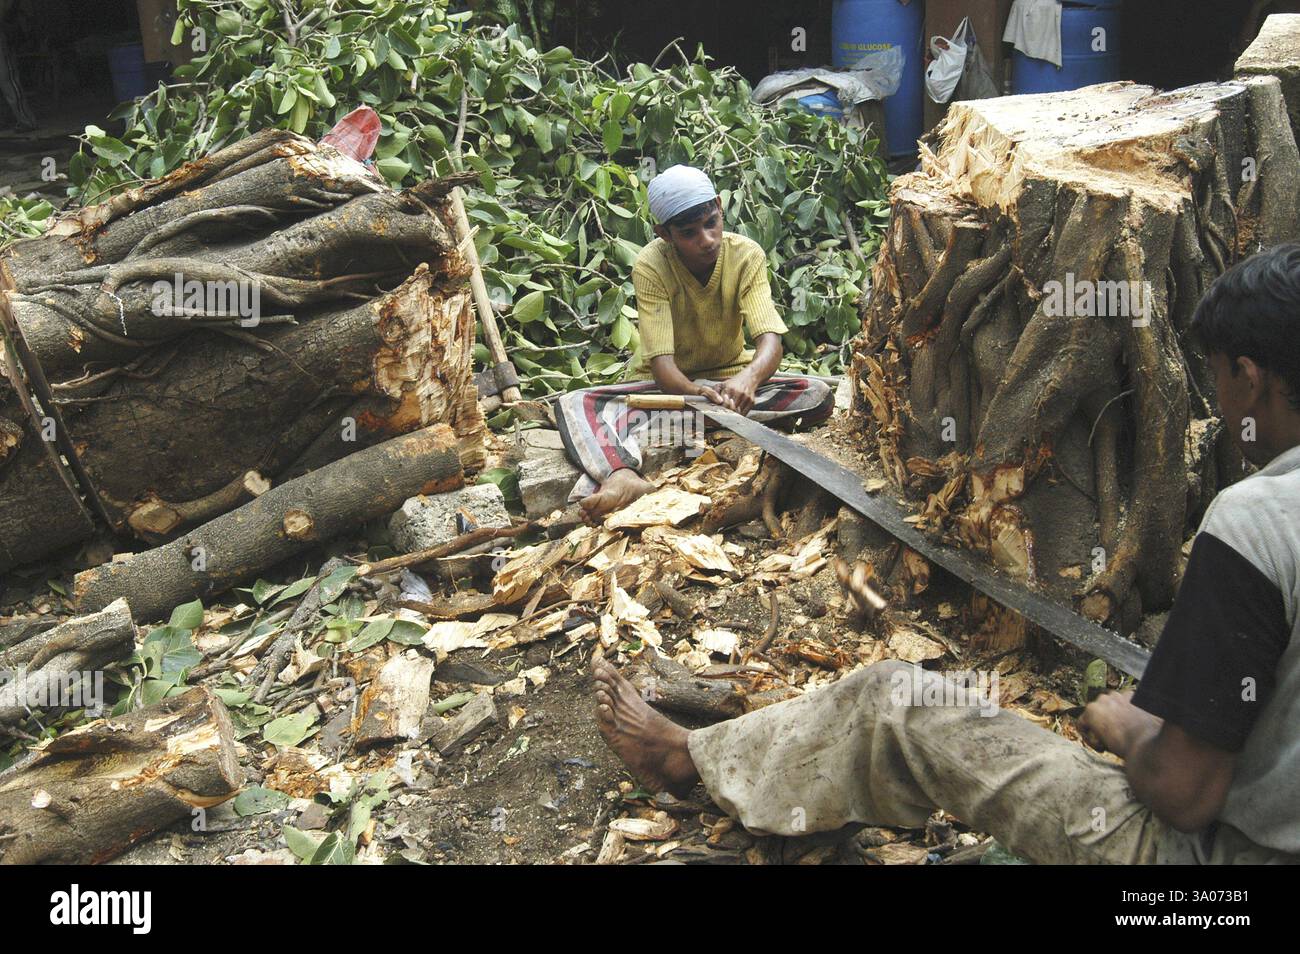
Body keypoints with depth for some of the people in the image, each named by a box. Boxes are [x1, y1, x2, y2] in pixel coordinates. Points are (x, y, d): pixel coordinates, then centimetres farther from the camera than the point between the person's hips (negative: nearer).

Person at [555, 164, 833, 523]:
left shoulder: (746, 255, -15)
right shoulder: (651, 266, -19)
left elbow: (770, 340, -27)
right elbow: (661, 362, -28)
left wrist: (749, 377, -52)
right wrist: (696, 394, -52)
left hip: (730, 377, 2)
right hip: (670, 383, -2)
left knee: (819, 396, -28)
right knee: (572, 405, -27)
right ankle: (624, 475, -61)